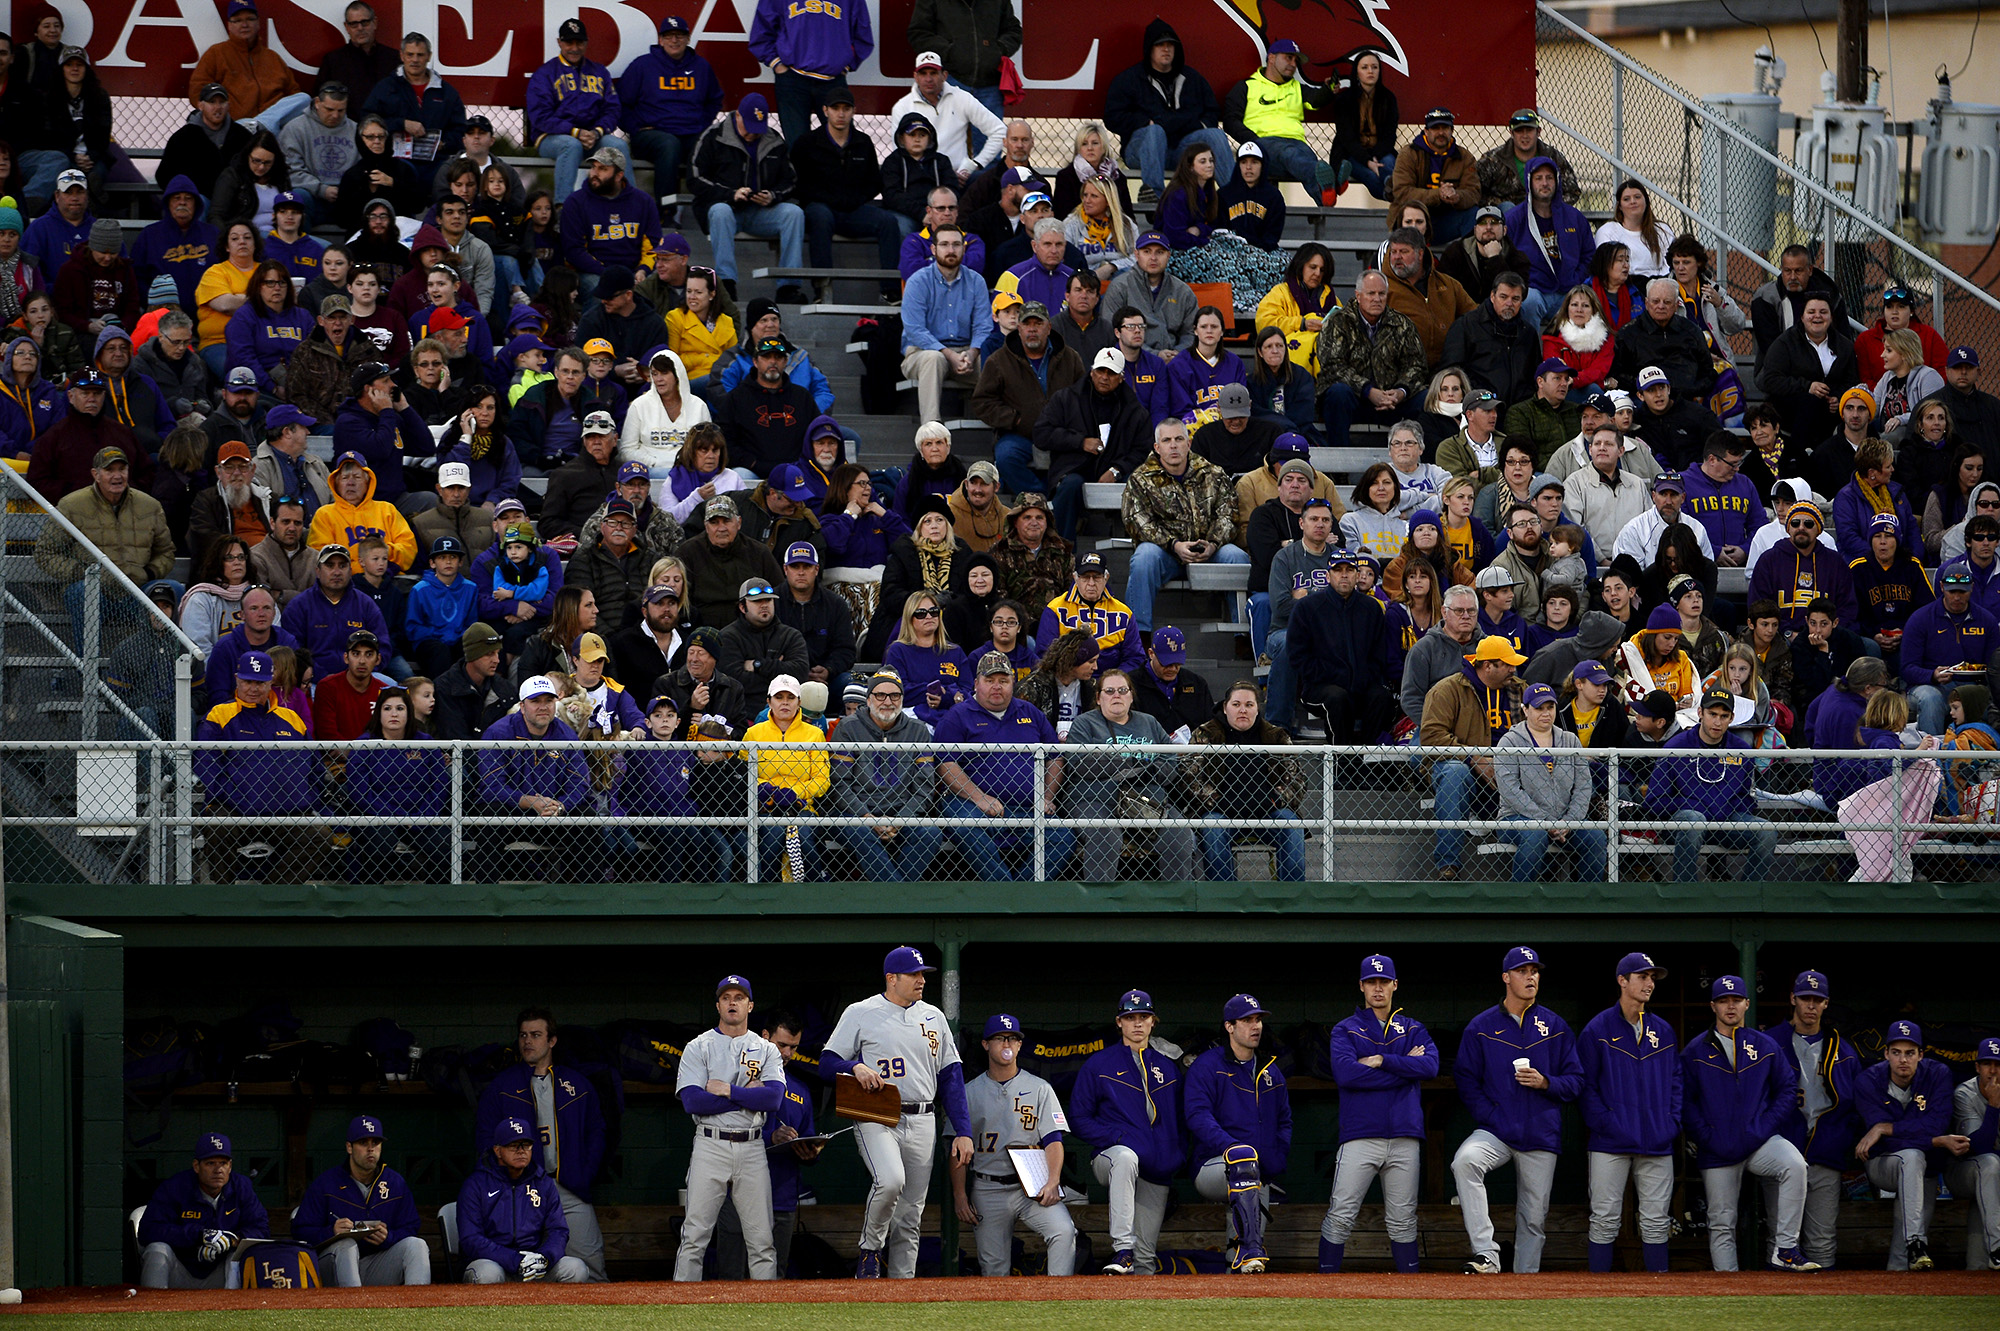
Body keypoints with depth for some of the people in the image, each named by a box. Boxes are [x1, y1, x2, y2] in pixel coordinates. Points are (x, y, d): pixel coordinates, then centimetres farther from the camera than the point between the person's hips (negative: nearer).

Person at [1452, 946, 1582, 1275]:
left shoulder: (1555, 1027, 10)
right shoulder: (1482, 1027, 7)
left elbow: (1576, 1082, 10)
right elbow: (1465, 1079, 5)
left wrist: (1545, 1083, -11)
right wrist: (1490, 1117, -9)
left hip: (1542, 1136, 2)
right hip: (1496, 1132, -2)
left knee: (1534, 1217, 4)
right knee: (1465, 1160, -32)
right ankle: (1487, 1255, -33)